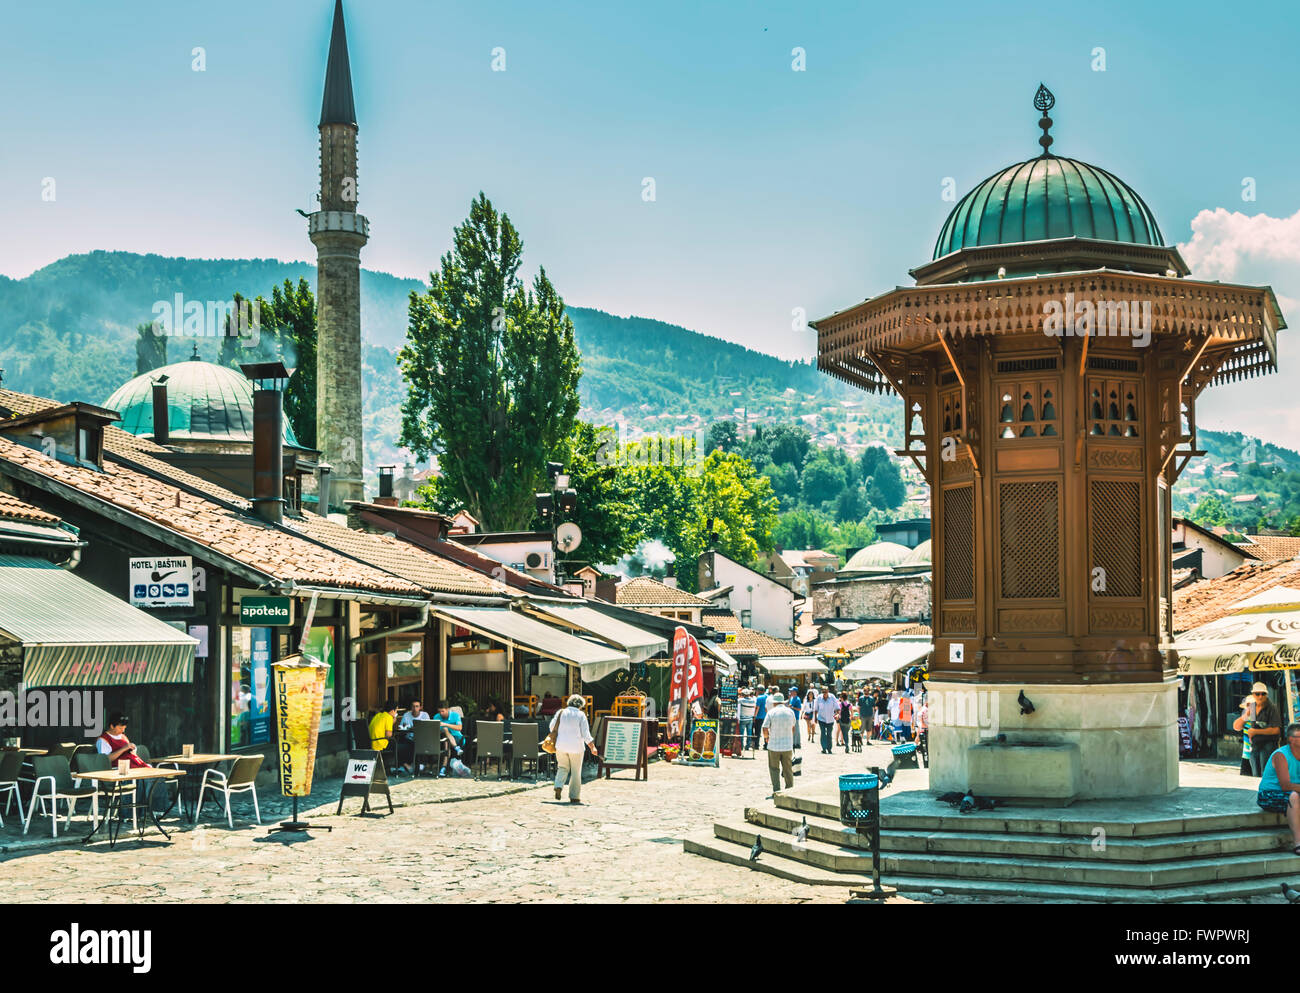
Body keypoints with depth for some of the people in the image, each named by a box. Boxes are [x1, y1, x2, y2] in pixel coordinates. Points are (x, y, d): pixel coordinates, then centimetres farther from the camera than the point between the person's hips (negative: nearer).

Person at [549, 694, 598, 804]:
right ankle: (574, 797, 10)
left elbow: (552, 727, 8)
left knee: (563, 767, 19)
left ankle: (558, 786, -6)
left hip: (561, 746, 3)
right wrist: (592, 747, -1)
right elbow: (586, 734, -8)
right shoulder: (581, 715, -6)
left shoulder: (561, 713, 1)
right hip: (576, 746, -3)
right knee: (576, 772, 8)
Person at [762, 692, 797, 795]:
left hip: (774, 746, -3)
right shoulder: (790, 712, 4)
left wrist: (766, 737, 9)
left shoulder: (771, 712, -7)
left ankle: (776, 790, 1)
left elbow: (765, 730, -11)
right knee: (788, 769, 12)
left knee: (774, 769, 7)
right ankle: (790, 790, 17)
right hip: (788, 746, 3)